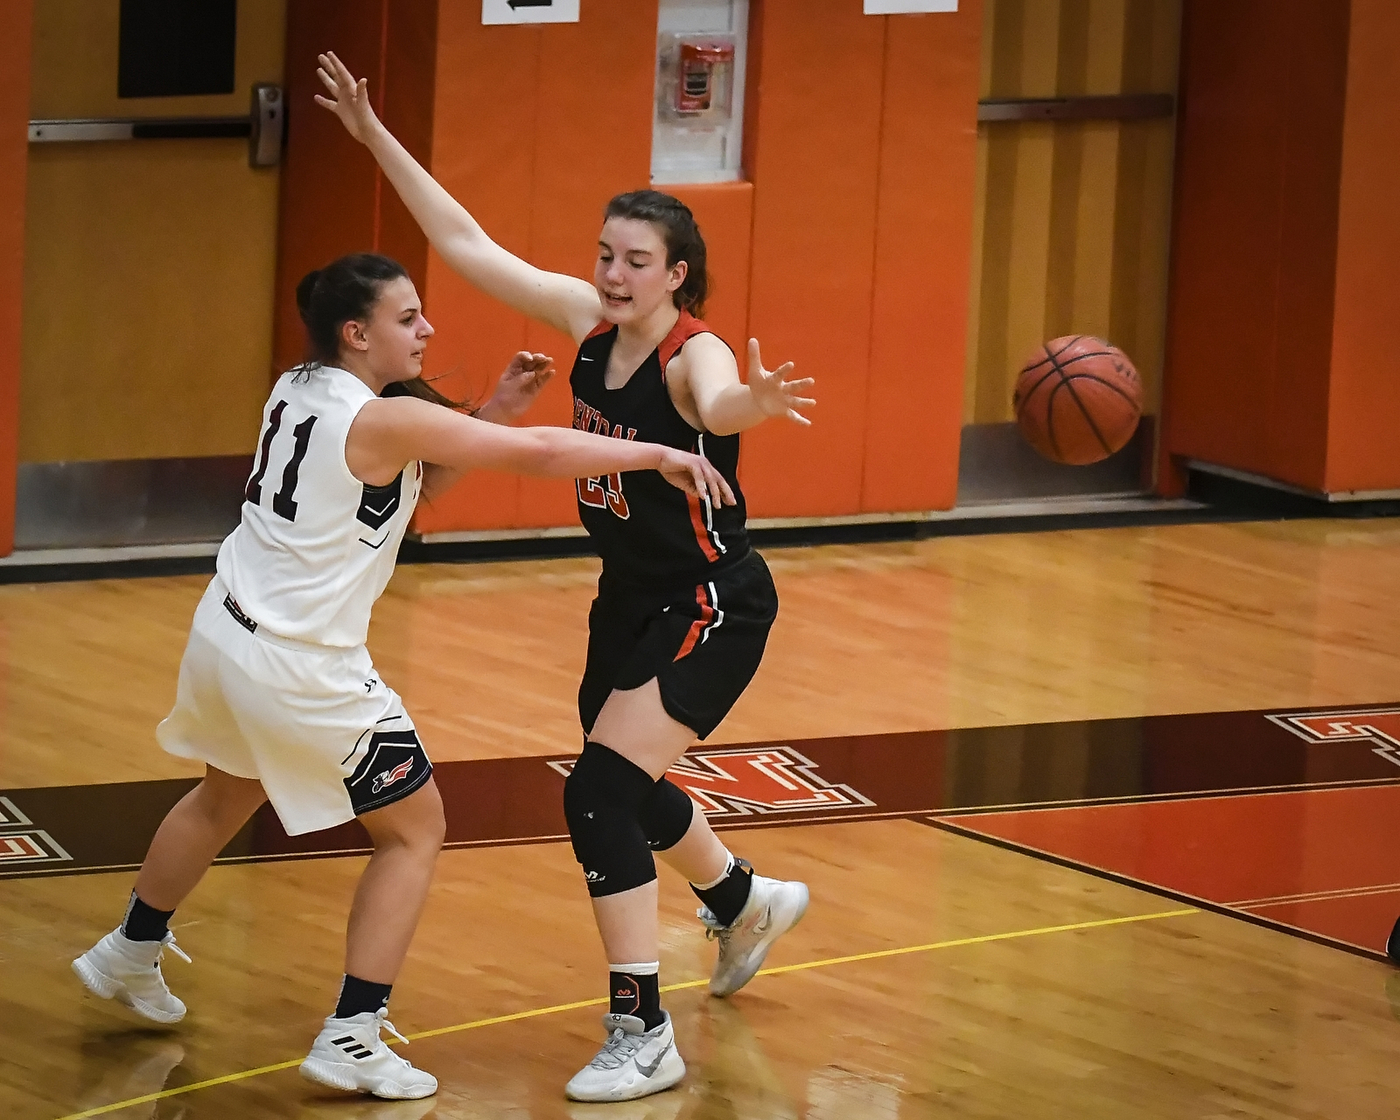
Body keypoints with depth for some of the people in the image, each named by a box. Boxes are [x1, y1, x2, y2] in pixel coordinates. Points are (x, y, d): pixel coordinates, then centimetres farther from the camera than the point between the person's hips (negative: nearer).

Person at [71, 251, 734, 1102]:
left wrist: (494, 414, 6)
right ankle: (352, 1039, 2)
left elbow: (414, 486, 15)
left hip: (225, 634, 8)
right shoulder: (388, 419, -19)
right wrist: (660, 456, -11)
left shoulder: (297, 390, 6)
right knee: (416, 832, 7)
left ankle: (130, 955, 51)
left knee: (228, 795, 34)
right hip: (304, 670, -8)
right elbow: (538, 455, -20)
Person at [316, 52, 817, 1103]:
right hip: (631, 599, 9)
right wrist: (376, 137, -3)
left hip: (712, 607, -8)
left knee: (601, 789, -18)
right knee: (628, 788, 23)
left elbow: (717, 404, -49)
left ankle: (643, 1037, -11)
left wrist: (755, 401, -73)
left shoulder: (692, 352, -24)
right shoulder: (590, 318, -5)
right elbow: (467, 243, 0)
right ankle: (747, 903, 54)